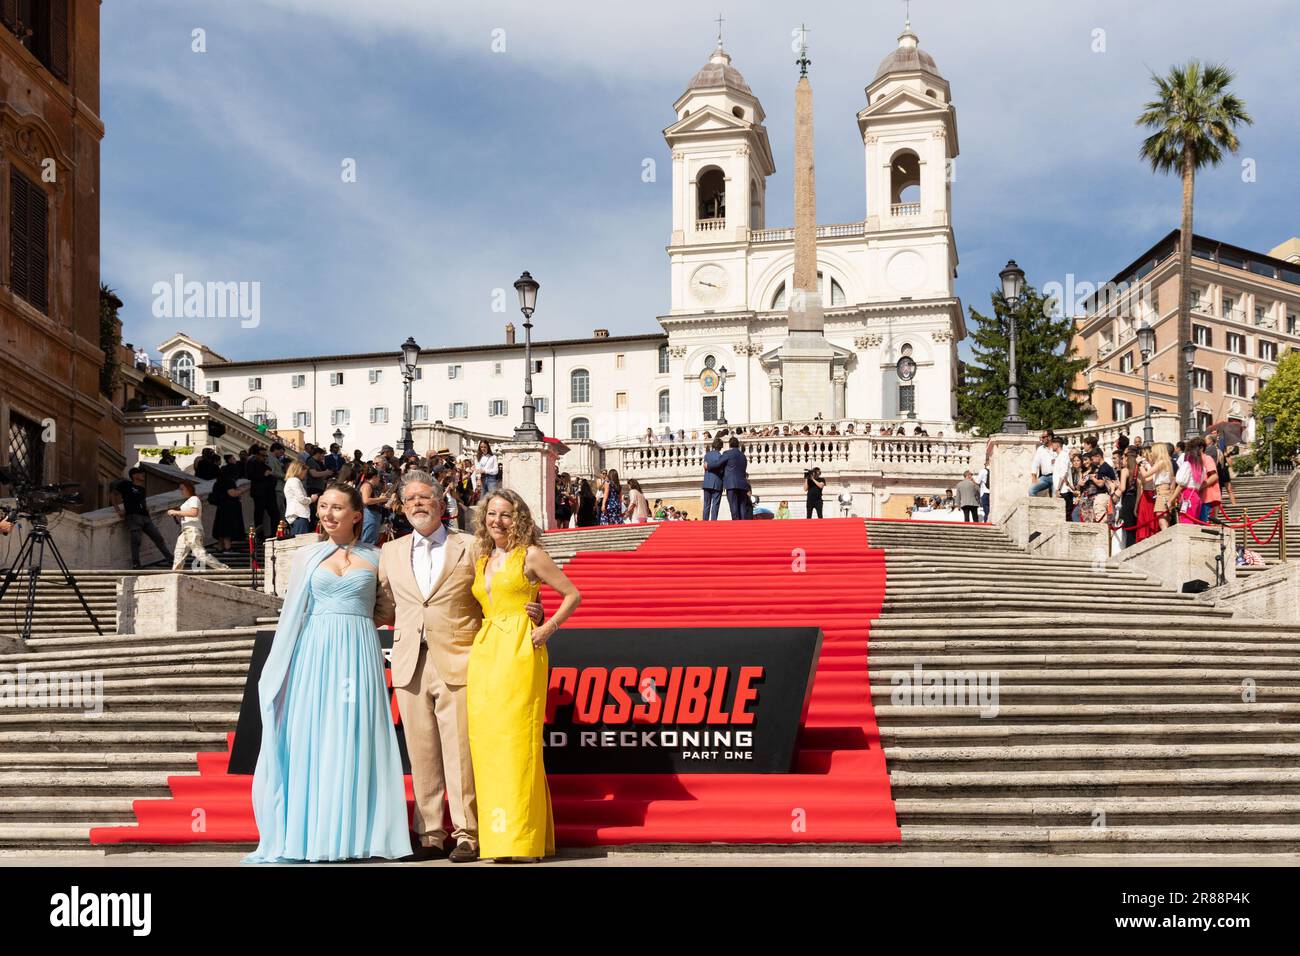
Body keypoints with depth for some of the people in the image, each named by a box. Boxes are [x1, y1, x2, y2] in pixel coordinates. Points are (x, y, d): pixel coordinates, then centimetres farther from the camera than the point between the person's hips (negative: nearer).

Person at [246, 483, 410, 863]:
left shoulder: (374, 557, 8)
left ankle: (352, 834, 6)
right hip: (314, 651, 1)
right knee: (310, 739, 0)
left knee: (353, 740, -1)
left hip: (358, 653, -1)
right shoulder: (307, 556, 10)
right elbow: (294, 613, 10)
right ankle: (309, 834, 5)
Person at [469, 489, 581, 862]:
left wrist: (549, 628, -9)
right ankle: (496, 835, 9)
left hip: (520, 652, -6)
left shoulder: (530, 555, 1)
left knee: (517, 740, -9)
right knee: (486, 742, 2)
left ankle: (523, 839, -5)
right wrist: (479, 644, 13)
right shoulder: (481, 561, 18)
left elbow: (573, 594, 2)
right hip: (484, 651, 6)